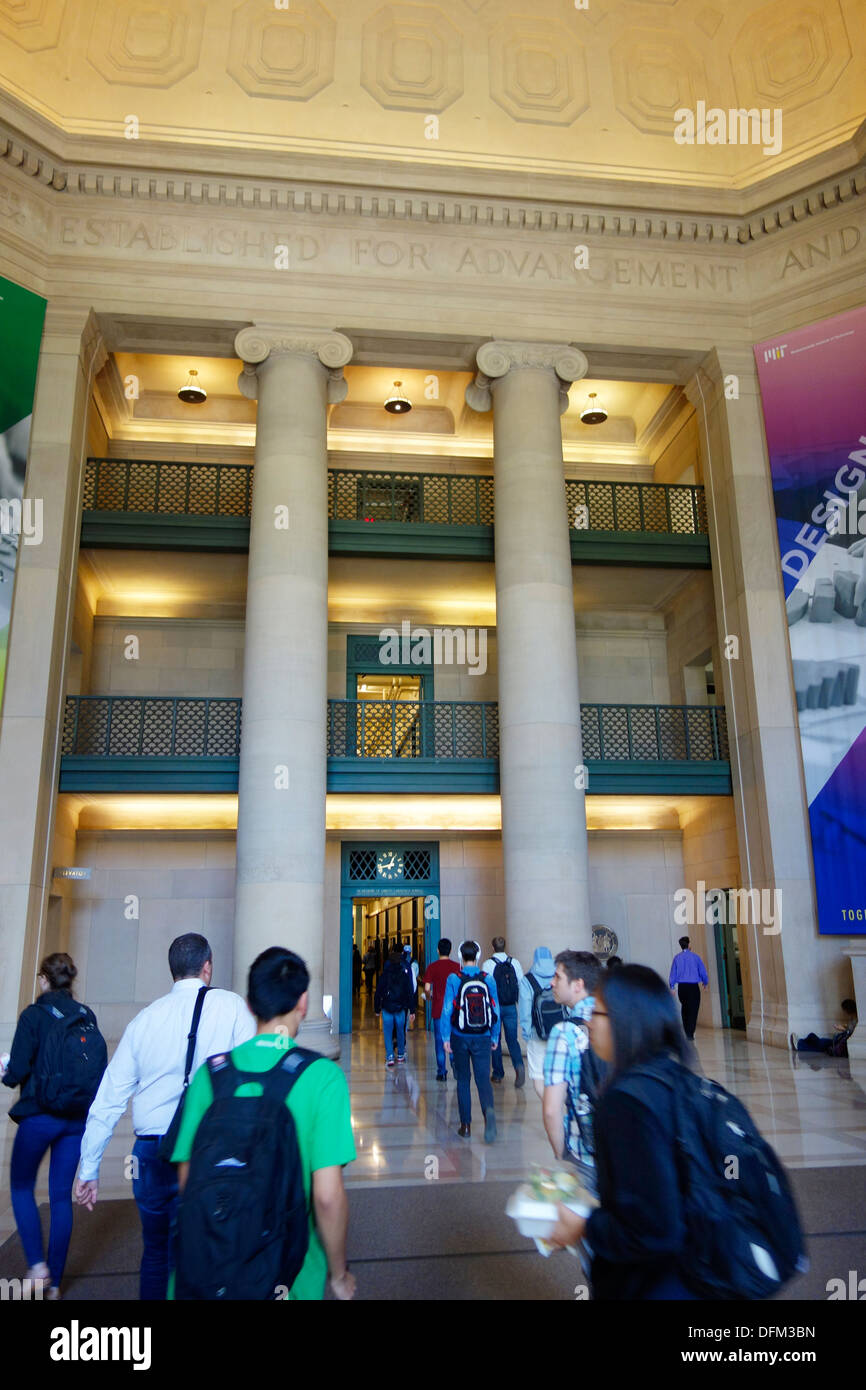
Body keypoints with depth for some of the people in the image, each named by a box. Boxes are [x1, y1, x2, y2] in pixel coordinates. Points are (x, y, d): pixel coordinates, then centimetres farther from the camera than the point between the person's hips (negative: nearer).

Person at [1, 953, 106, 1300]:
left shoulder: (34, 1015, -11)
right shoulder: (87, 1017, 2)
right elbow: (100, 1068, 5)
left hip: (39, 1115, -4)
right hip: (78, 1118, 4)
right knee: (62, 1195, 12)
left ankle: (38, 1266, 4)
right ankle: (54, 1282, 18)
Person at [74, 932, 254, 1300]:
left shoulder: (144, 1018, 7)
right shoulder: (231, 1005, -3)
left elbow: (108, 1098, 10)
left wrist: (89, 1169, 18)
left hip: (152, 1151, 4)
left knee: (156, 1251, 22)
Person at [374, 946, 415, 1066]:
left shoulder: (384, 974, -2)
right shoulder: (406, 973, 0)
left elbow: (378, 992, 0)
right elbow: (410, 993, 0)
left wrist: (377, 1009, 7)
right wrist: (412, 1010, 3)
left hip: (387, 1007, -1)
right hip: (401, 1007, 1)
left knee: (388, 1033, 3)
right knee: (401, 1031, 16)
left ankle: (390, 1057, -5)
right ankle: (401, 1055, 25)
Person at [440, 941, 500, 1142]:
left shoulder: (453, 980, -7)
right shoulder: (488, 980, -2)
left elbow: (447, 1010, -8)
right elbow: (496, 1010, 2)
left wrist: (446, 1037, -1)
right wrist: (495, 1037, 11)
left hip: (460, 1037, 0)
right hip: (482, 1038, 0)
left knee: (463, 1080, 12)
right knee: (483, 1078, 0)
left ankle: (466, 1126, 16)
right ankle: (488, 1110, -28)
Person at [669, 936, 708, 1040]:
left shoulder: (677, 958, 1)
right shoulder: (695, 957, -4)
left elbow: (673, 973, 2)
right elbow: (702, 971, 2)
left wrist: (671, 986, 7)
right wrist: (705, 982, 19)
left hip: (681, 987, 3)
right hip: (693, 986, -3)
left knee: (684, 1009, 19)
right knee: (693, 1010, 1)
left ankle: (686, 1032, 24)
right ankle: (690, 1035, -6)